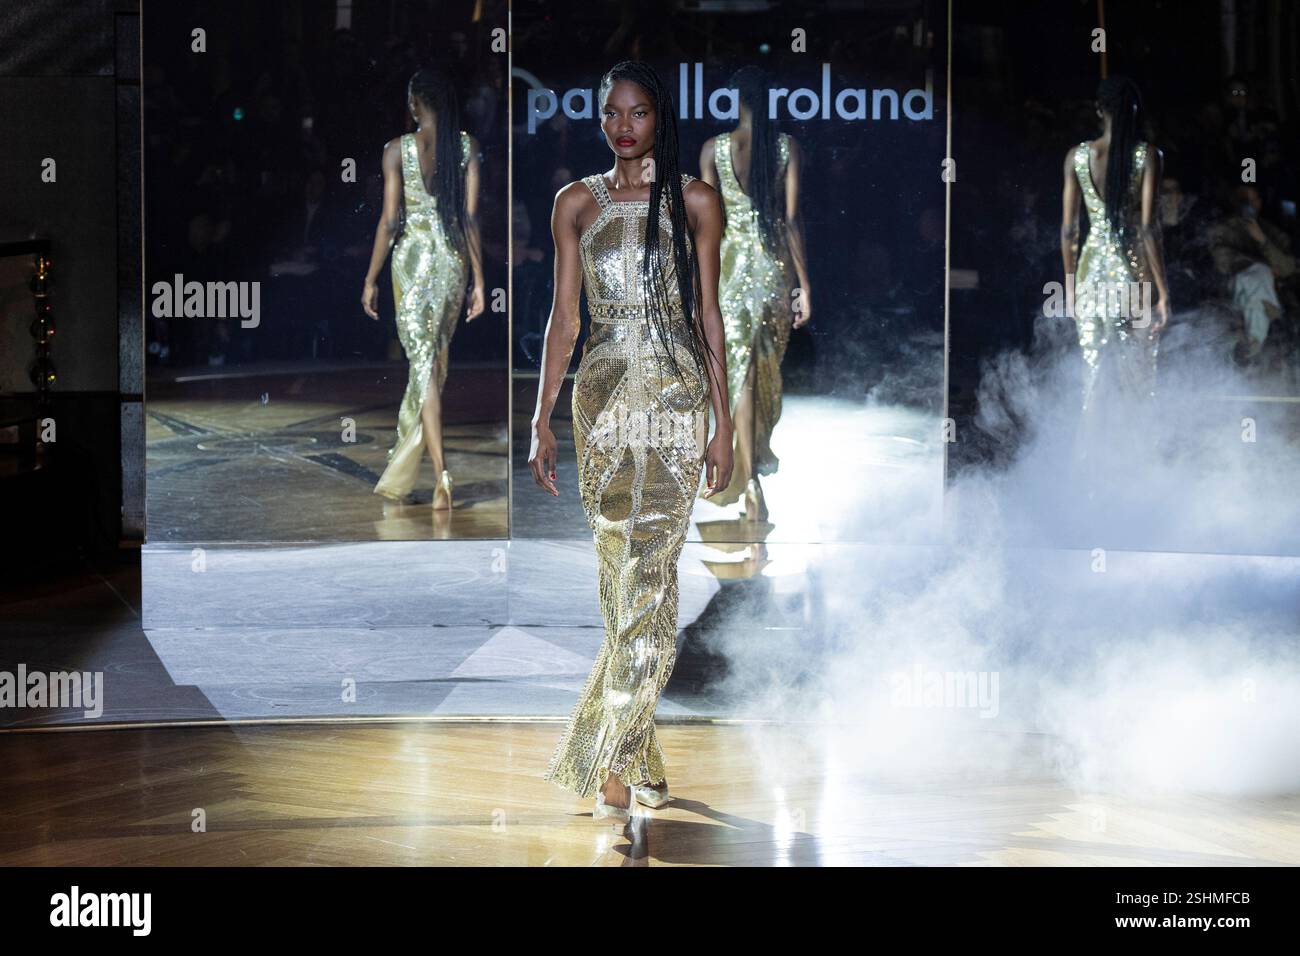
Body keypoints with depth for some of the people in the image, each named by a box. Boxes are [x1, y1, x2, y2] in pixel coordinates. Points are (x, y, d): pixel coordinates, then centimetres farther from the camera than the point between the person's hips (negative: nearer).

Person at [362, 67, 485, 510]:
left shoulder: (397, 149, -7)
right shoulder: (467, 147, 0)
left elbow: (389, 220, -7)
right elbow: (471, 216, -1)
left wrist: (371, 280, 0)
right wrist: (478, 279, 2)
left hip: (413, 258, -3)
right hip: (454, 258, 3)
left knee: (424, 363, -4)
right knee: (434, 362, 15)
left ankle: (442, 474, -18)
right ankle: (403, 469, 27)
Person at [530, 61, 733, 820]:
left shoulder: (695, 201, 5)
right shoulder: (577, 203, 9)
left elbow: (708, 312, 5)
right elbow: (564, 315, 8)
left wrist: (723, 421, 0)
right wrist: (543, 420, 3)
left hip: (677, 395, -2)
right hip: (605, 394, 2)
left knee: (649, 573, -10)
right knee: (624, 575, 3)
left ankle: (611, 756, -9)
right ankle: (641, 759, 8)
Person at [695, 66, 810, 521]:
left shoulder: (714, 148, -5)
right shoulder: (788, 147, -4)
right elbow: (792, 219, -7)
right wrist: (804, 283, -3)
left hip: (733, 265, -1)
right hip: (777, 264, 1)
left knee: (740, 369, -1)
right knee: (770, 364, 21)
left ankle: (752, 488, -11)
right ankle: (763, 449, 43)